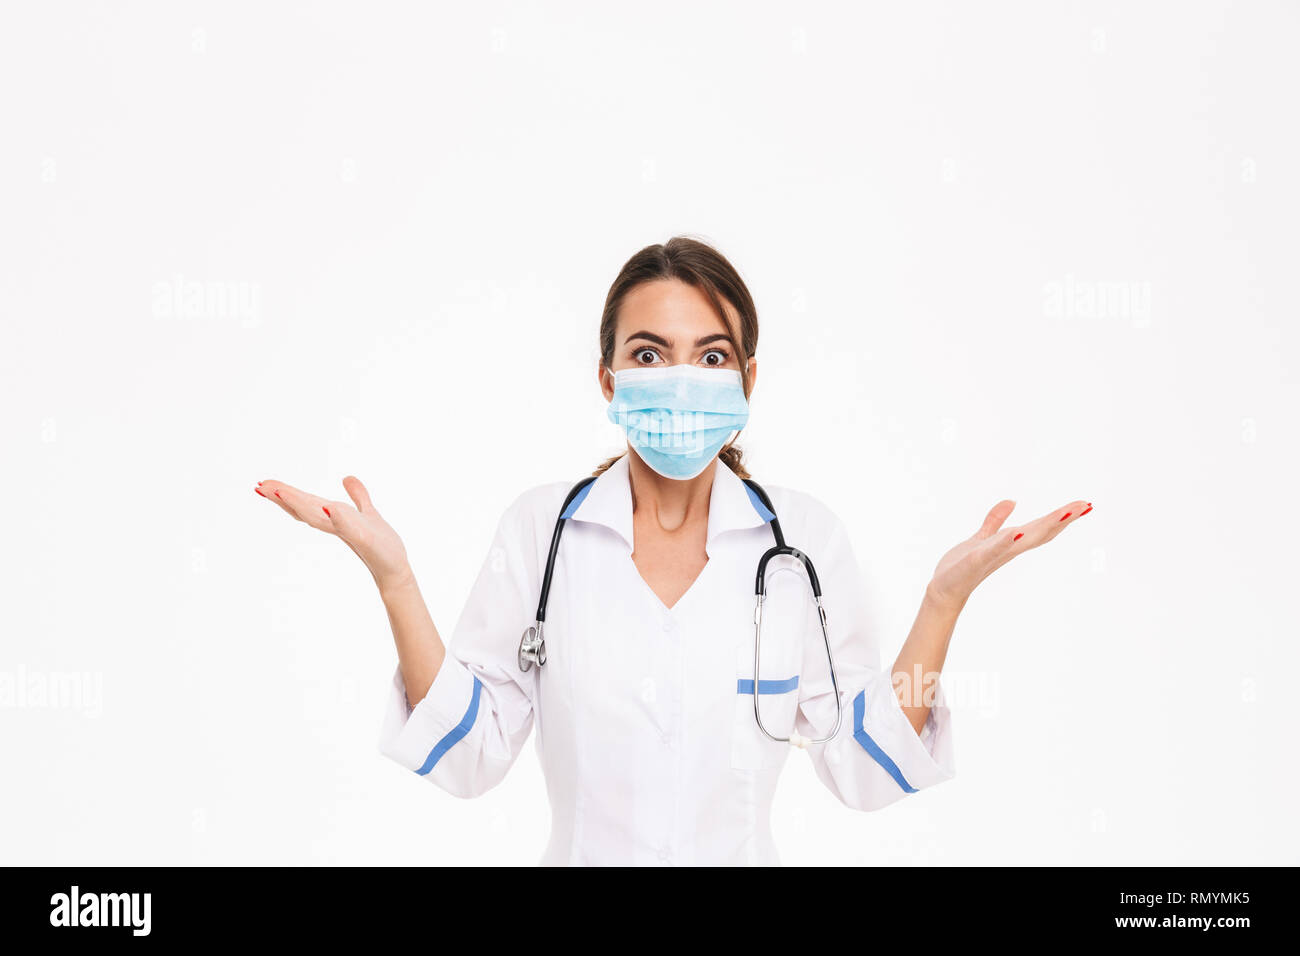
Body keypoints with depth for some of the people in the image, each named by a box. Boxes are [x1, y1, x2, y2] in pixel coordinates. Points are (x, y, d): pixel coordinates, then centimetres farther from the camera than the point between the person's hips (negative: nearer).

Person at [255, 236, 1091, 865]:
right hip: (582, 856, 0)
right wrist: (393, 577, -16)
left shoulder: (805, 538, -7)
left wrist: (945, 598, -15)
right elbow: (469, 755, -8)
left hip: (742, 856, 0)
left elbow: (866, 769, -7)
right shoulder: (541, 527, -7)